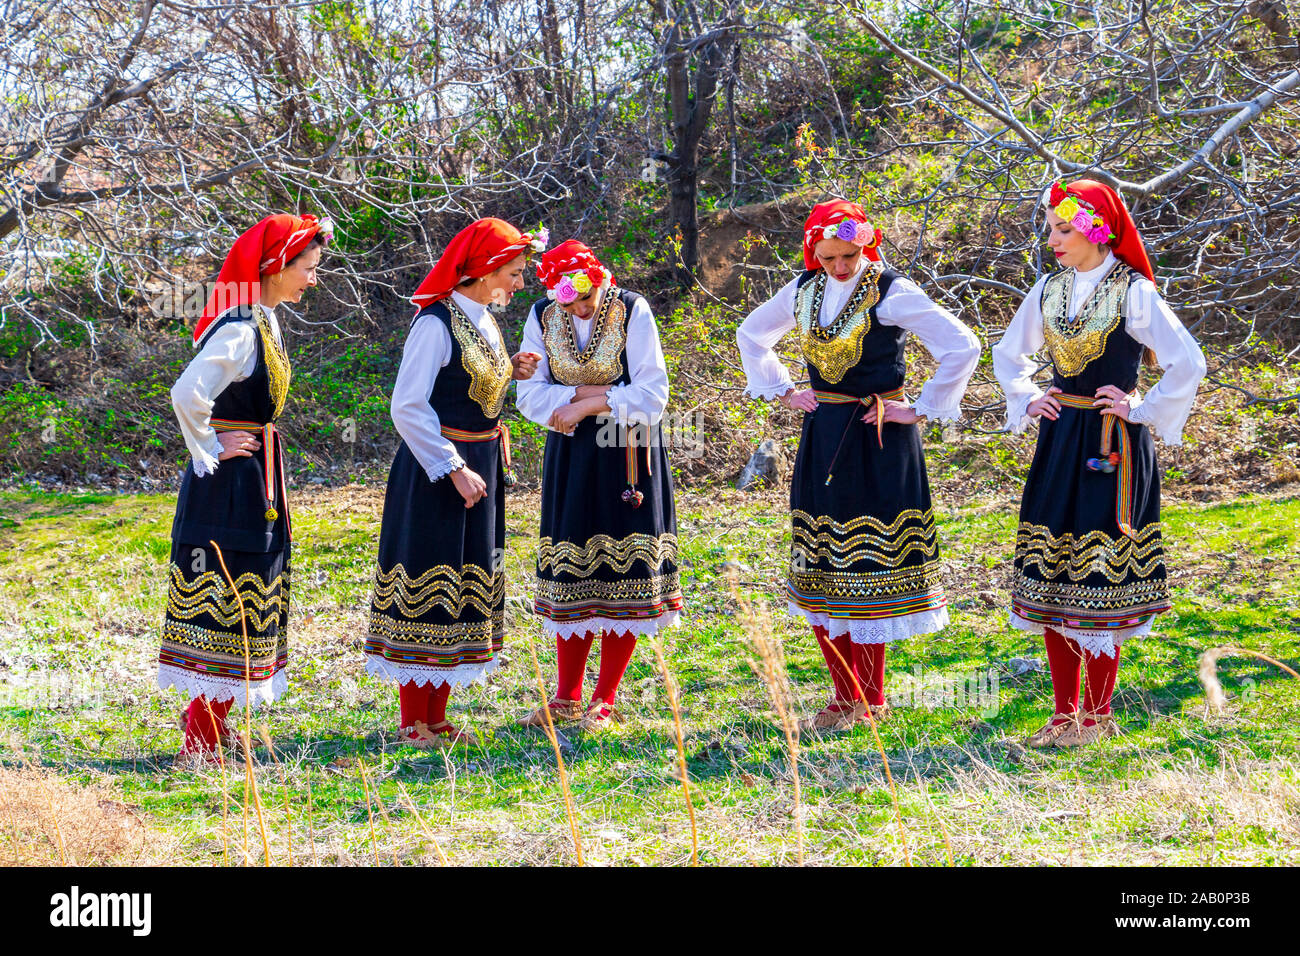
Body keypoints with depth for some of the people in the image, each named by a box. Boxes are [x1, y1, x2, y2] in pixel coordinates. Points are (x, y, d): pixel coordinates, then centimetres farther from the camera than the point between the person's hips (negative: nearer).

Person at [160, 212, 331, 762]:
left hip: (253, 480, 10)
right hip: (228, 485, -10)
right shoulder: (241, 330, -20)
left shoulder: (264, 322, 12)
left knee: (243, 601, 16)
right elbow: (188, 393, -32)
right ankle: (202, 742, 1)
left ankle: (204, 715, 27)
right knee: (227, 596, -5)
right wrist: (208, 452, -18)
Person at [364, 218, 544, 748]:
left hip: (480, 466, 9)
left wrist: (511, 372, 4)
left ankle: (436, 718, 19)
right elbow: (408, 407, -20)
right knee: (426, 584, -4)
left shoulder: (484, 321, 10)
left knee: (466, 582, 11)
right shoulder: (437, 323, -16)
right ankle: (412, 721, 5)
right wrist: (454, 469, -21)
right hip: (434, 469, -9)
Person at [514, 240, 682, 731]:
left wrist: (587, 405, -18)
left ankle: (605, 702, 8)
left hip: (626, 452, -3)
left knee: (623, 573, -1)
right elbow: (531, 395, -2)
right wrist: (585, 393, -16)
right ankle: (567, 698, 15)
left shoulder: (632, 312, -11)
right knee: (570, 576, 5)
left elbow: (652, 394, -13)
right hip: (570, 452, 3)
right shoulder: (542, 317, -1)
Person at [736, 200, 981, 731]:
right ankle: (847, 694, 16)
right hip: (821, 438, 6)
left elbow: (963, 347, -16)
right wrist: (783, 391, 14)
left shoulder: (891, 292, -12)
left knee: (868, 563, -5)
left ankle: (867, 699, 6)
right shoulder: (804, 291, 6)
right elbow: (751, 333, 25)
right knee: (819, 566, 6)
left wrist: (920, 409, -13)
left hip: (877, 439, -6)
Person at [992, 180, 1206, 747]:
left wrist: (1141, 412, -10)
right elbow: (1008, 354, 24)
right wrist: (1026, 402, 11)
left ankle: (1097, 716, 7)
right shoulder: (1048, 291, 8)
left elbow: (1188, 364, -13)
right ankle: (1065, 713, 15)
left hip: (1113, 445, -6)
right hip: (1059, 441, 6)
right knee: (1051, 578, 6)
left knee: (1100, 582, -4)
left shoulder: (1134, 292, -10)